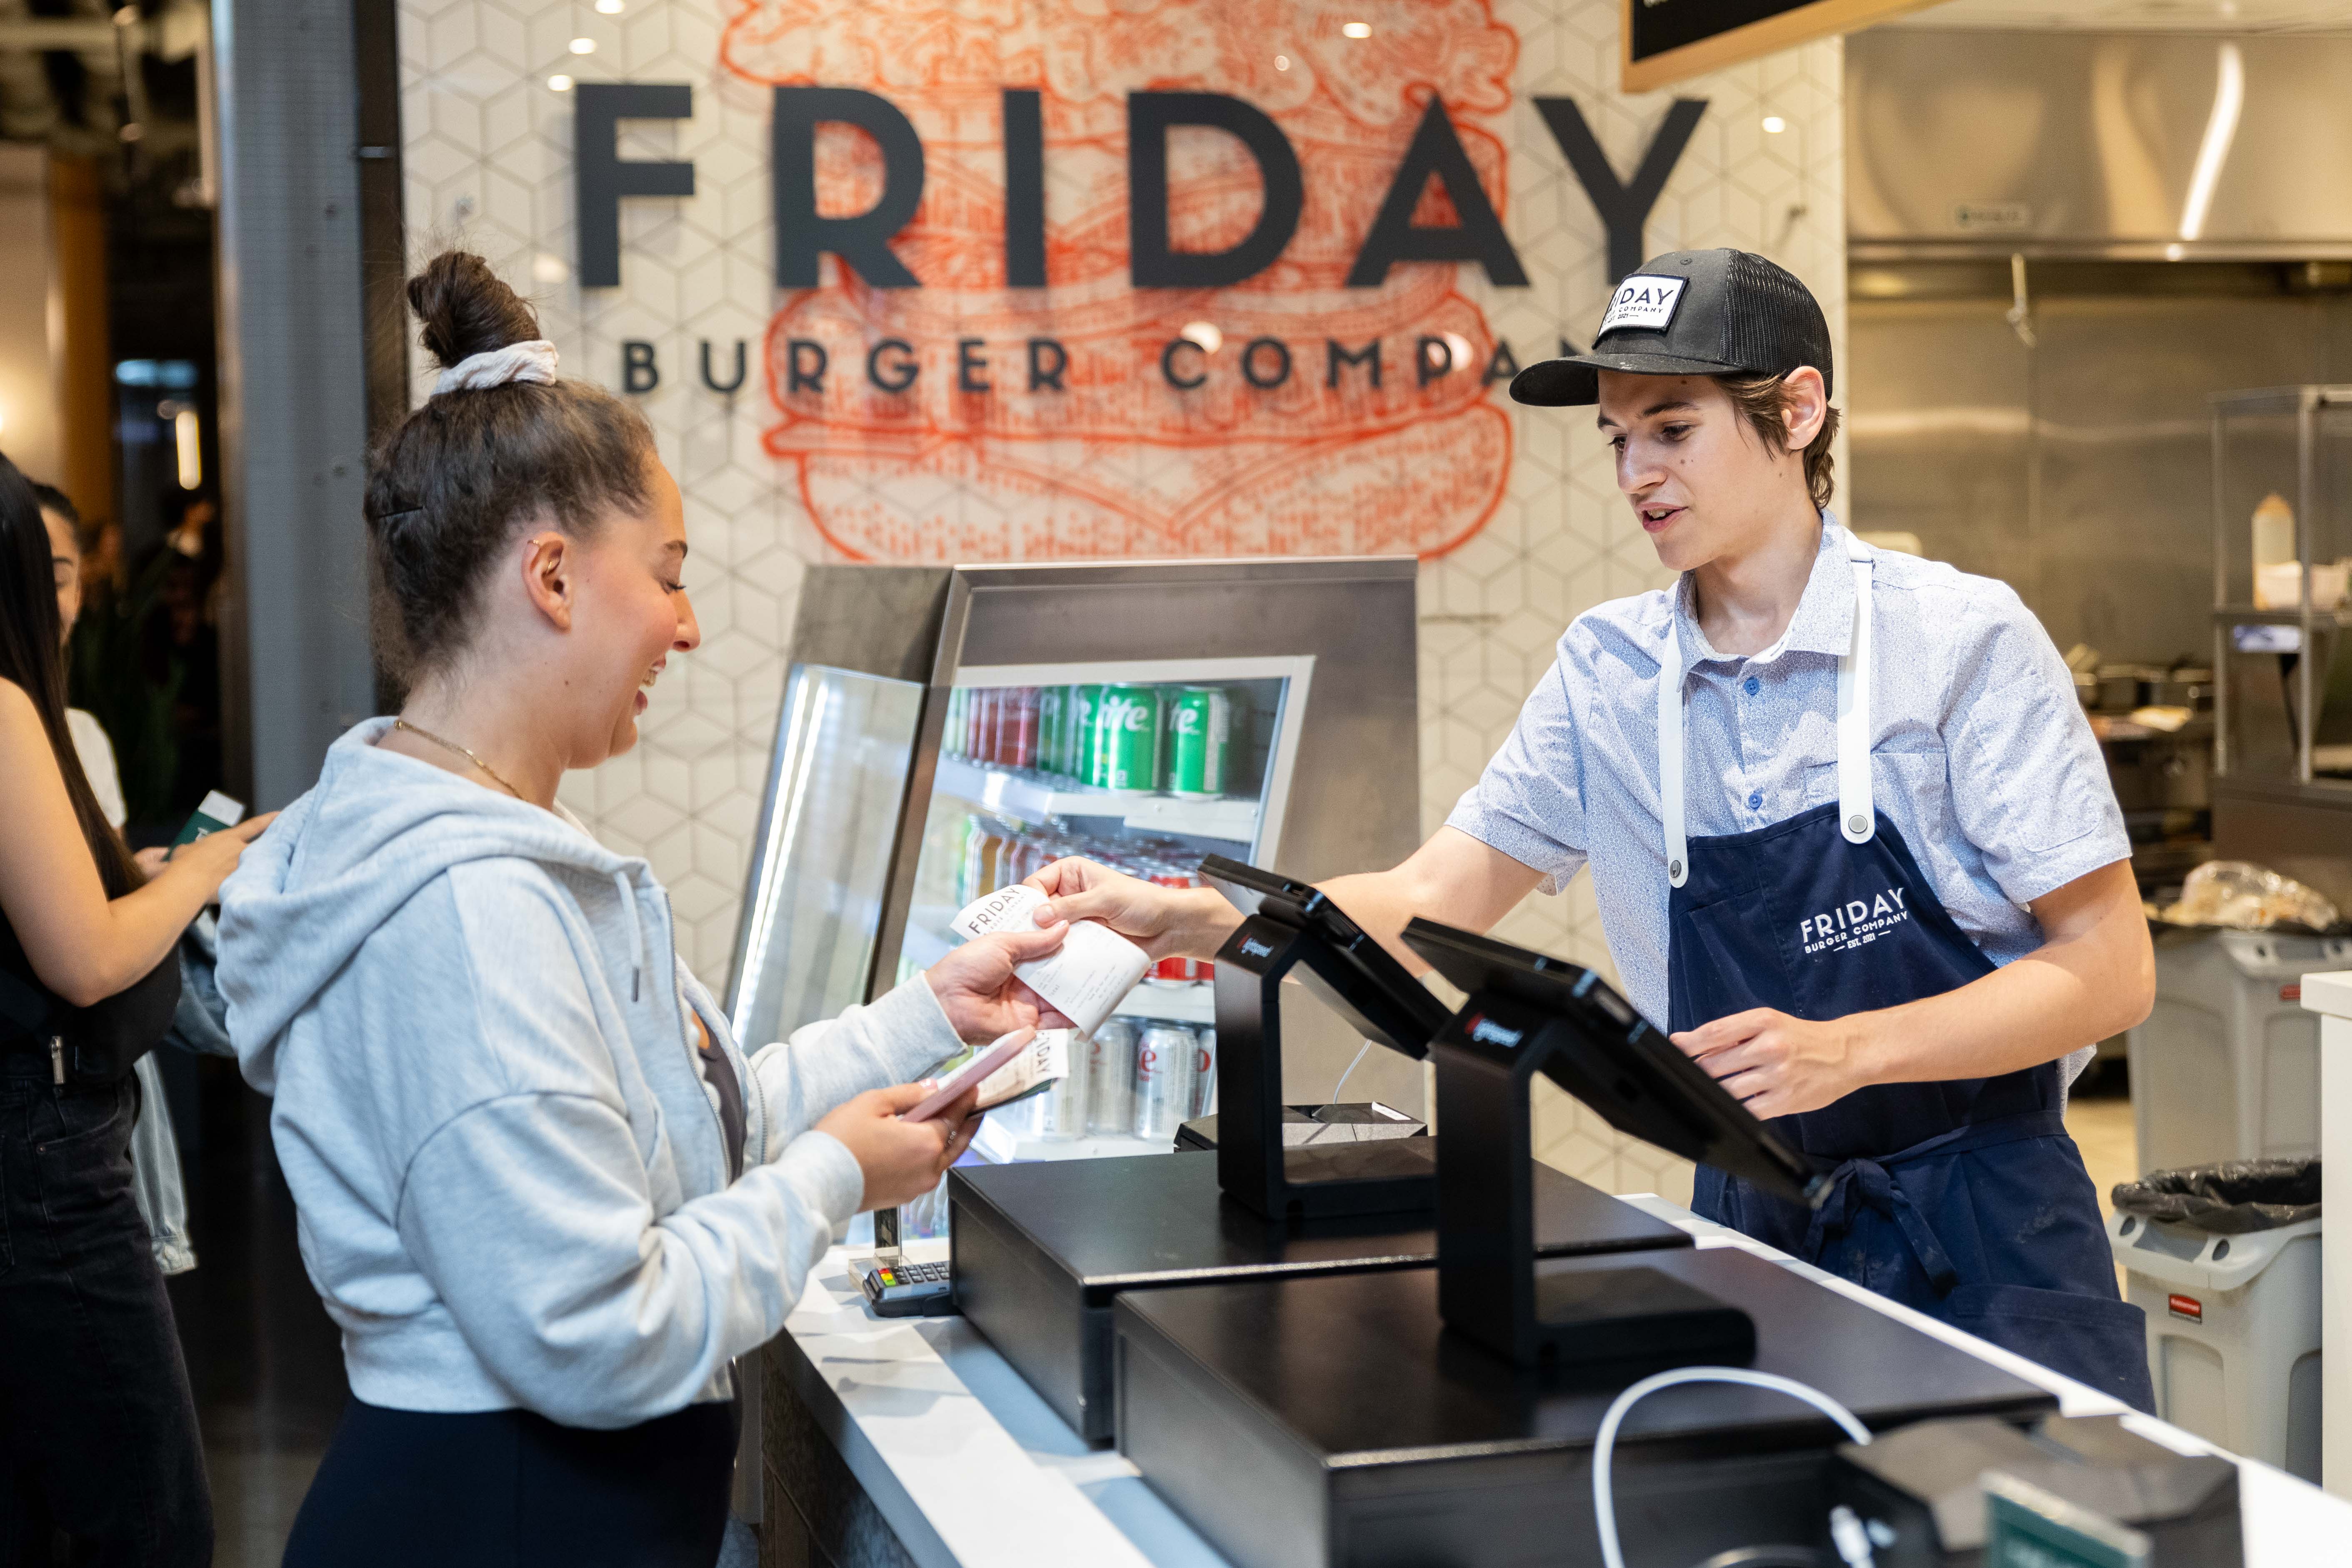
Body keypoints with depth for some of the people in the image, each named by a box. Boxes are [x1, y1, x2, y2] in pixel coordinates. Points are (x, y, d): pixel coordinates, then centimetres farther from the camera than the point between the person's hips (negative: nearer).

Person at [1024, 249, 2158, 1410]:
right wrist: (1194, 921, -13)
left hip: (1983, 1236, -3)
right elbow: (1432, 907, 3)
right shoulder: (1607, 671, 4)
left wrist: (1844, 1050, -22)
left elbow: (2107, 969, -10)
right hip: (1755, 1223, 3)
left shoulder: (1959, 638, -9)